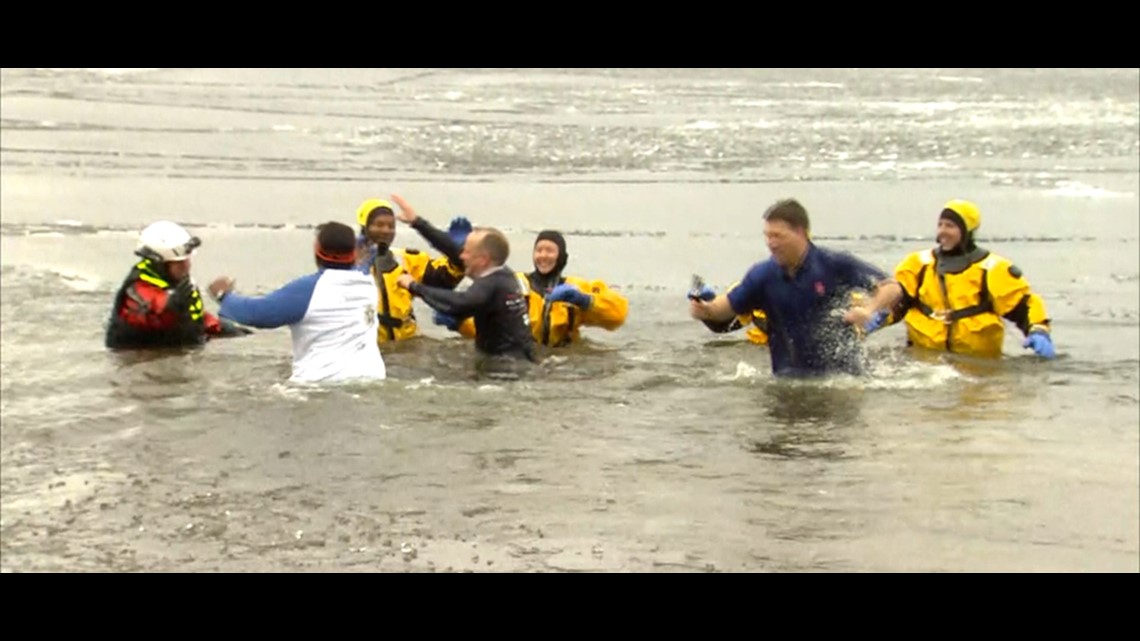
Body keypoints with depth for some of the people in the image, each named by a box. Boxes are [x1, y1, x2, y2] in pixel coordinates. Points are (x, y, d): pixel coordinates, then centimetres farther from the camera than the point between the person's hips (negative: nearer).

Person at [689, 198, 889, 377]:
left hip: (840, 372, -3)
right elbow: (730, 305, 11)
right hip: (789, 375, 3)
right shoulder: (763, 275, -3)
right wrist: (707, 310, -10)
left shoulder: (835, 265, -13)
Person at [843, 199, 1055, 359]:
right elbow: (895, 296, 5)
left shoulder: (992, 269, 5)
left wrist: (1039, 332, -13)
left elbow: (1025, 303, 4)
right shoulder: (920, 264, 15)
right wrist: (872, 316, -13)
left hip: (978, 362, -2)